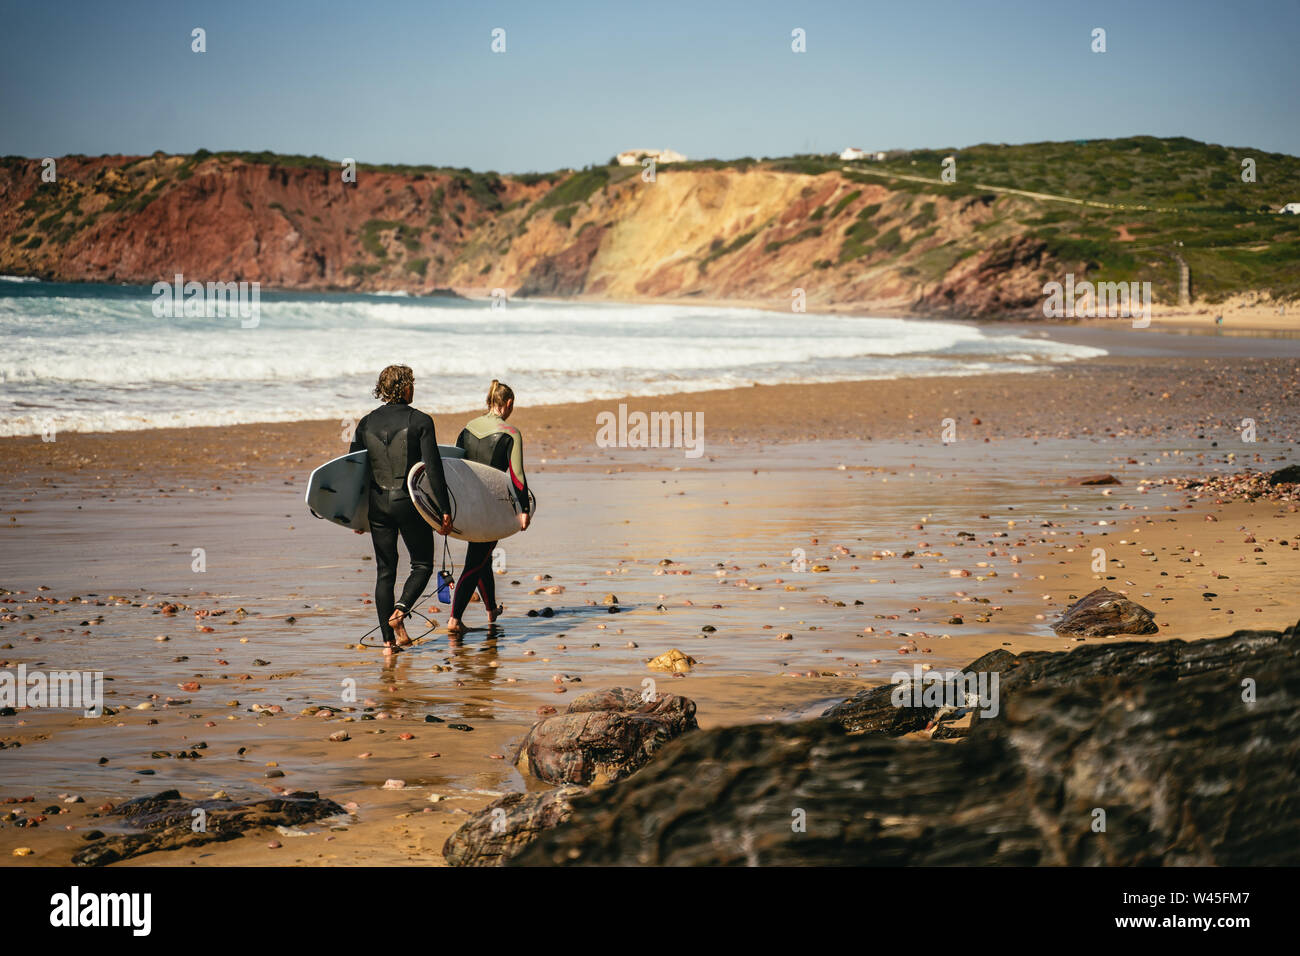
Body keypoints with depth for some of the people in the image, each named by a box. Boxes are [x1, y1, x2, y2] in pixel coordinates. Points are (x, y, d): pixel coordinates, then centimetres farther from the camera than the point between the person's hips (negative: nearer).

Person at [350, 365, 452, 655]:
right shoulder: (420, 421, -7)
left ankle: (388, 641, 8)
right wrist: (444, 509, -6)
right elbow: (433, 467, -11)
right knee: (422, 565, 13)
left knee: (385, 572, 10)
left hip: (378, 504, 4)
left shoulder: (367, 423, 6)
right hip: (410, 503, -4)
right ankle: (400, 612, -12)